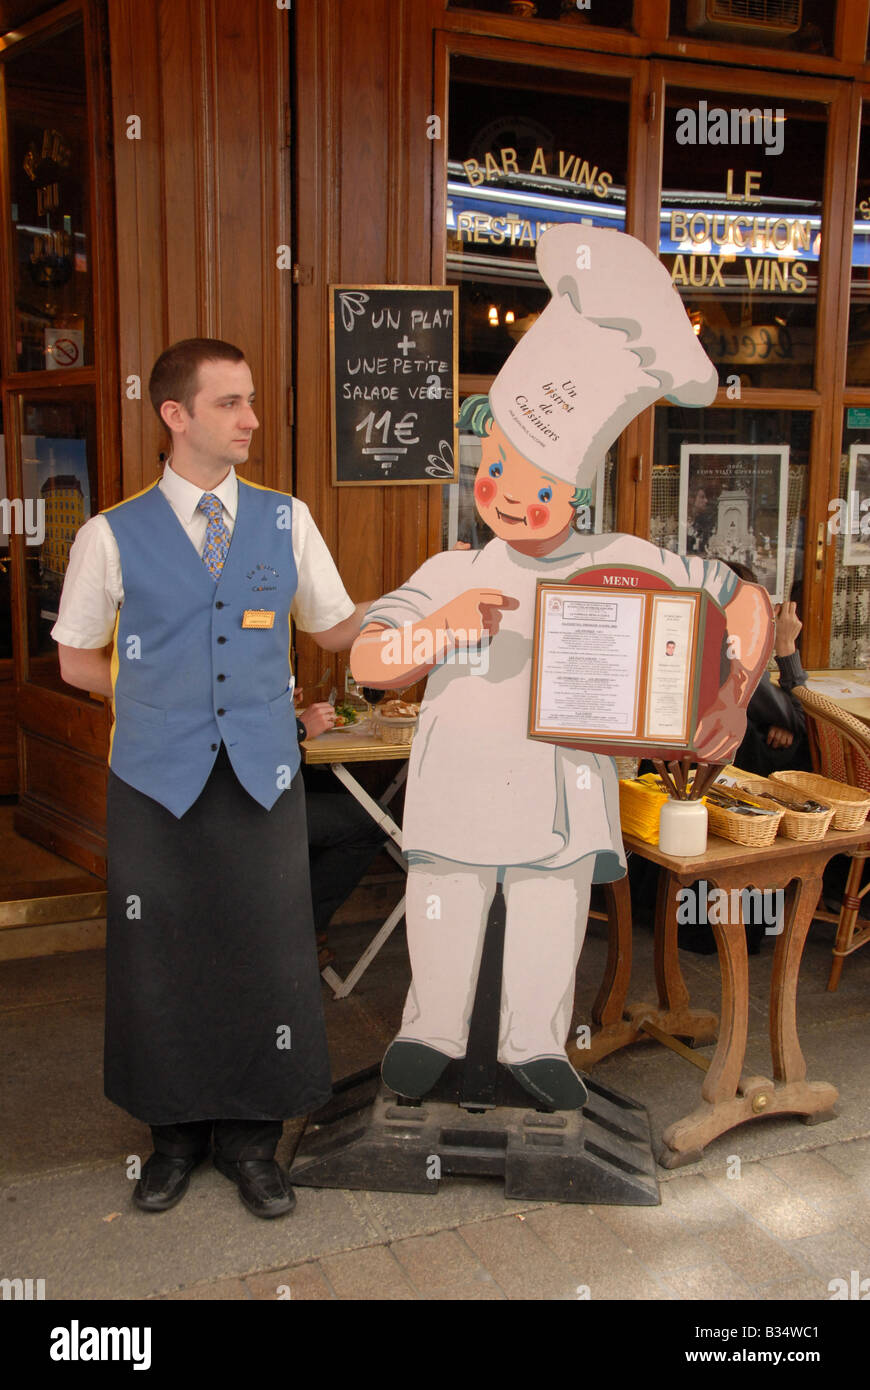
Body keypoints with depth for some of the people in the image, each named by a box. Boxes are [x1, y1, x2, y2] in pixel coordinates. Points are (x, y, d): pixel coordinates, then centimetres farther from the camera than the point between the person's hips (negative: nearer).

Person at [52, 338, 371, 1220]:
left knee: (265, 955, 5)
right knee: (162, 960, 7)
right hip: (158, 779, -1)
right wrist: (166, 696, 3)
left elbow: (335, 629, 14)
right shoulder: (114, 535, 0)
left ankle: (250, 1140, 24)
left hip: (261, 774, 1)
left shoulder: (286, 520, 6)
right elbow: (78, 660, 9)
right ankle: (176, 1134, 28)